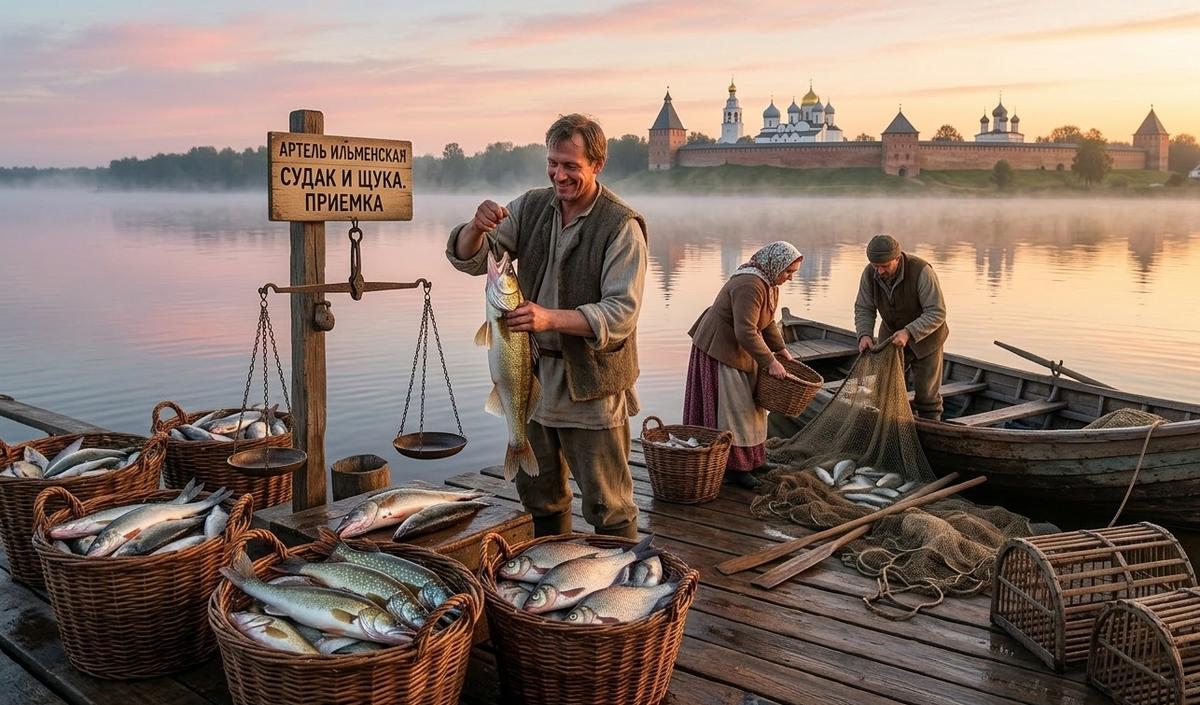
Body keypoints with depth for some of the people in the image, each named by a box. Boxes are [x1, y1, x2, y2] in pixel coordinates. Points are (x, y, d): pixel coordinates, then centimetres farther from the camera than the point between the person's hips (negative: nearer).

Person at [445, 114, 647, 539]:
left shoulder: (621, 225, -12)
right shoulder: (530, 207, 4)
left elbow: (622, 312, -20)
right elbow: (467, 260, 1)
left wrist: (551, 318, -34)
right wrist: (478, 227, -22)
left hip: (592, 384, -6)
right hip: (532, 376, 6)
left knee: (608, 505, 4)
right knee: (538, 494, 21)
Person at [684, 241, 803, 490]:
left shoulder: (770, 284, 5)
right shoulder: (750, 285, -28)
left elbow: (767, 322, 15)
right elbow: (746, 332, -33)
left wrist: (780, 348, 5)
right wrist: (770, 362, -29)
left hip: (739, 349, 10)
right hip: (719, 349, -10)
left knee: (747, 403, 16)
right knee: (729, 408, -4)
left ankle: (747, 458, 27)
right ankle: (732, 467, 3)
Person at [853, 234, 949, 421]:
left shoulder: (921, 271, -30)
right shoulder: (870, 273, -16)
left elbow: (937, 313, -29)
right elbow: (863, 309, -9)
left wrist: (908, 332, -40)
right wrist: (864, 334, -27)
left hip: (925, 337, -4)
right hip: (891, 336, 4)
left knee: (926, 392, 5)